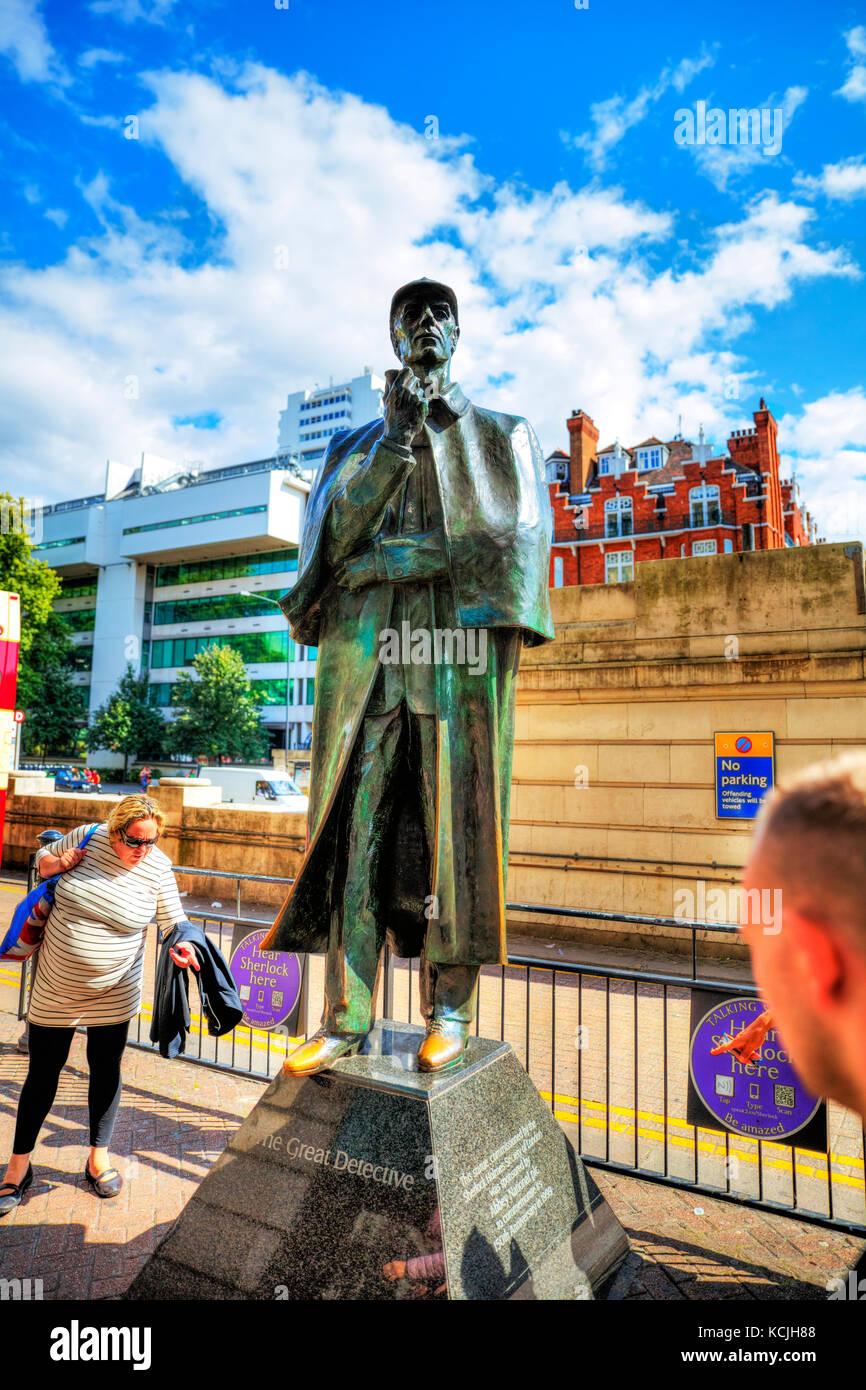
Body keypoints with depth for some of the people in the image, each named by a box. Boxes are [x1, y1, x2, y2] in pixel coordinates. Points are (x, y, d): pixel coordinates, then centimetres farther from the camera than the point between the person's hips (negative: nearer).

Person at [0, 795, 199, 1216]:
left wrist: (182, 945, -27)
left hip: (113, 992, 0)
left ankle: (98, 1158, 33)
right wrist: (56, 863, -16)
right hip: (55, 987, 0)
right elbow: (43, 855, 7)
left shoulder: (158, 868, -13)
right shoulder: (87, 837, -12)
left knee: (106, 1070, 12)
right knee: (42, 1072, 11)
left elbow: (172, 920, -6)